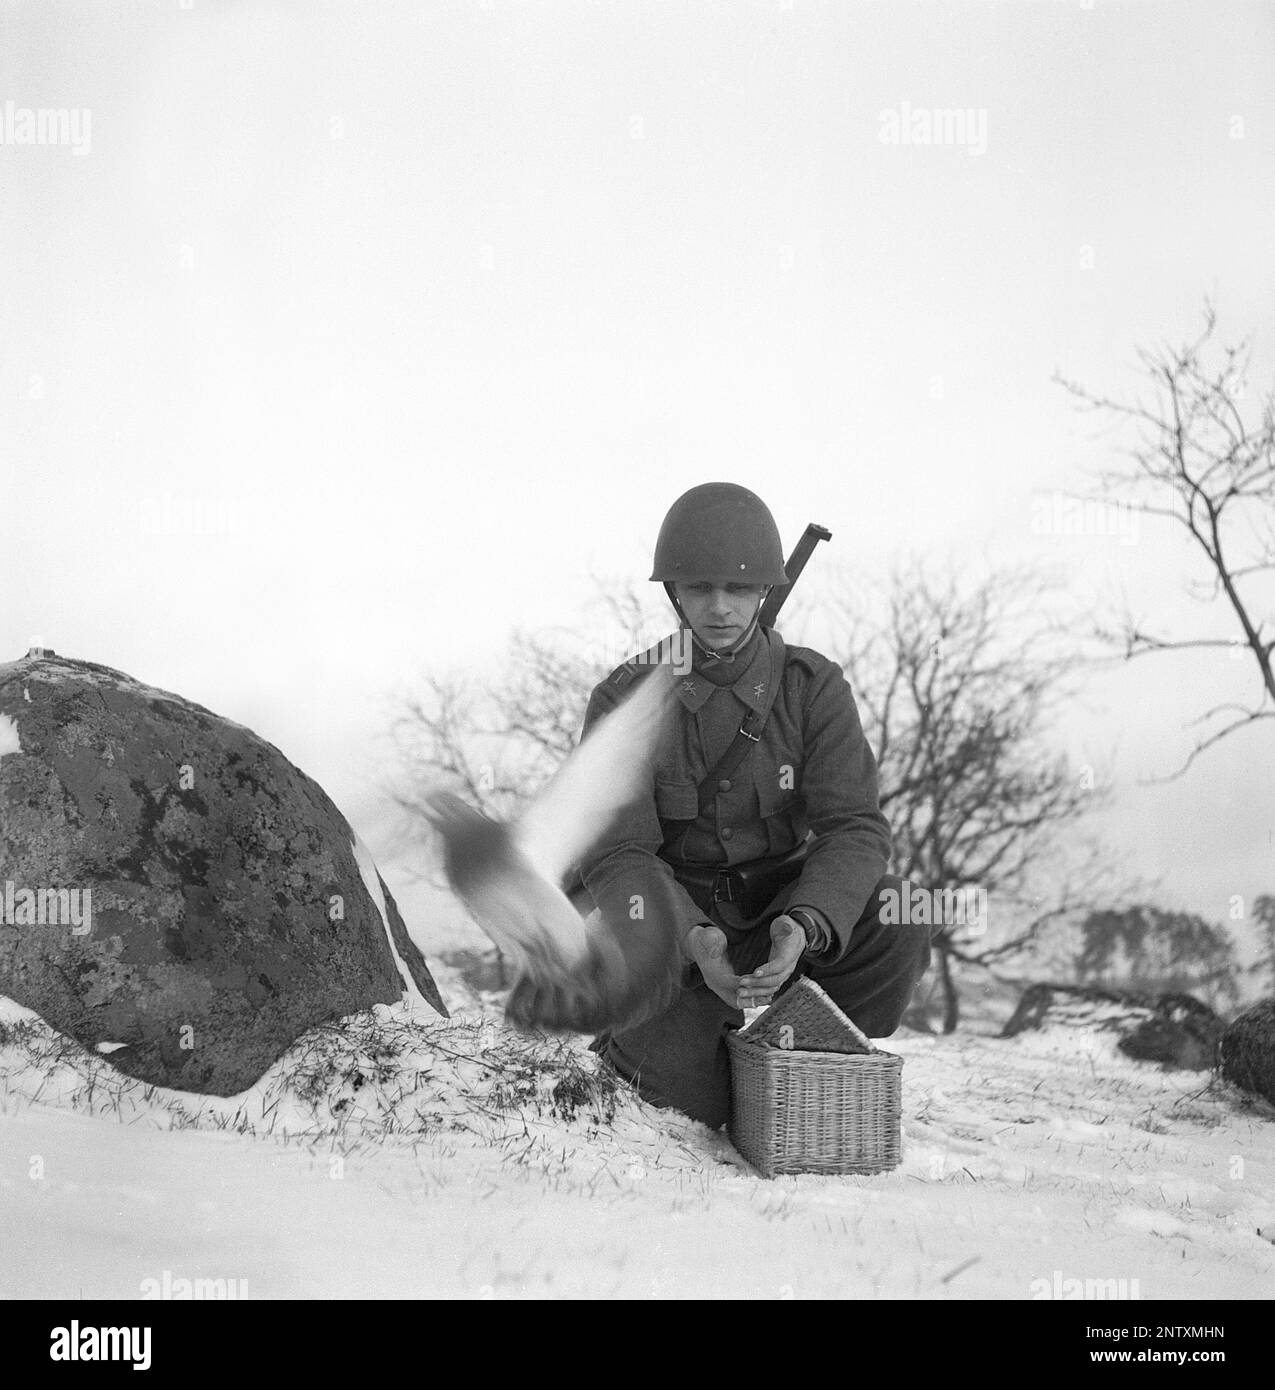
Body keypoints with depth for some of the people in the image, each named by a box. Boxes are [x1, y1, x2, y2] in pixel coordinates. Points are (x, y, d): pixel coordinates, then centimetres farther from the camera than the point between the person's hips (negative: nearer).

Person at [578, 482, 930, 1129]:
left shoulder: (813, 687, -6)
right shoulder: (624, 700, -8)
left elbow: (854, 828, -16)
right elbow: (617, 856, -15)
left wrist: (804, 925, -38)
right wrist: (692, 940, -36)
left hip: (782, 903, 2)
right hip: (671, 919, -2)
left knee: (895, 917, -27)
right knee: (692, 1104, -22)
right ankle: (626, 1045, 15)